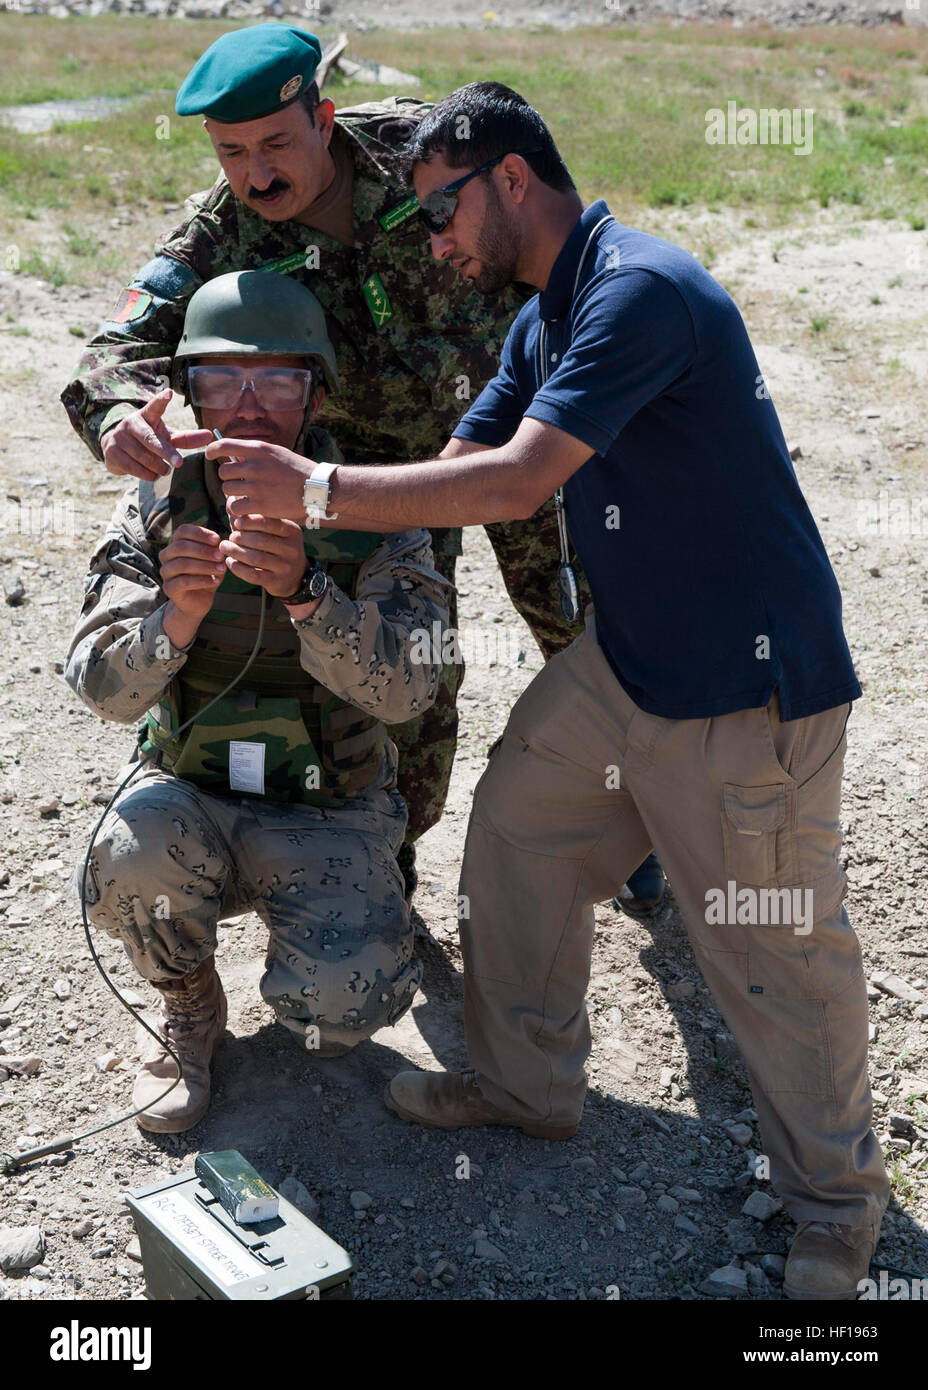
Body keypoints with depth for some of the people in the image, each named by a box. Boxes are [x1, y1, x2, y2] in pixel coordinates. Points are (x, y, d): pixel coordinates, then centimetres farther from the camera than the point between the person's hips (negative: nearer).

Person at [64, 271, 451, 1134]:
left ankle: (310, 952, 15)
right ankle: (190, 1009, 3)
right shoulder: (157, 505, -5)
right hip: (192, 795, 2)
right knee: (133, 859, -32)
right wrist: (174, 617, -34)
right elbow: (103, 689, -12)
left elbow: (404, 689, -21)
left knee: (350, 1001, -25)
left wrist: (304, 592, -38)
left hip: (329, 812, -1)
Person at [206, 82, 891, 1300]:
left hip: (747, 688, -9)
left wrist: (317, 489, -23)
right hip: (622, 660, 10)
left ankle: (836, 1201, 25)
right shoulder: (544, 321, 10)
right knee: (516, 831, 15)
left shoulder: (642, 291, -22)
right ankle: (526, 1083, 34)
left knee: (774, 951, 2)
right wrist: (291, 519, 4)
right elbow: (460, 468, 13)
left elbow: (514, 482, -28)